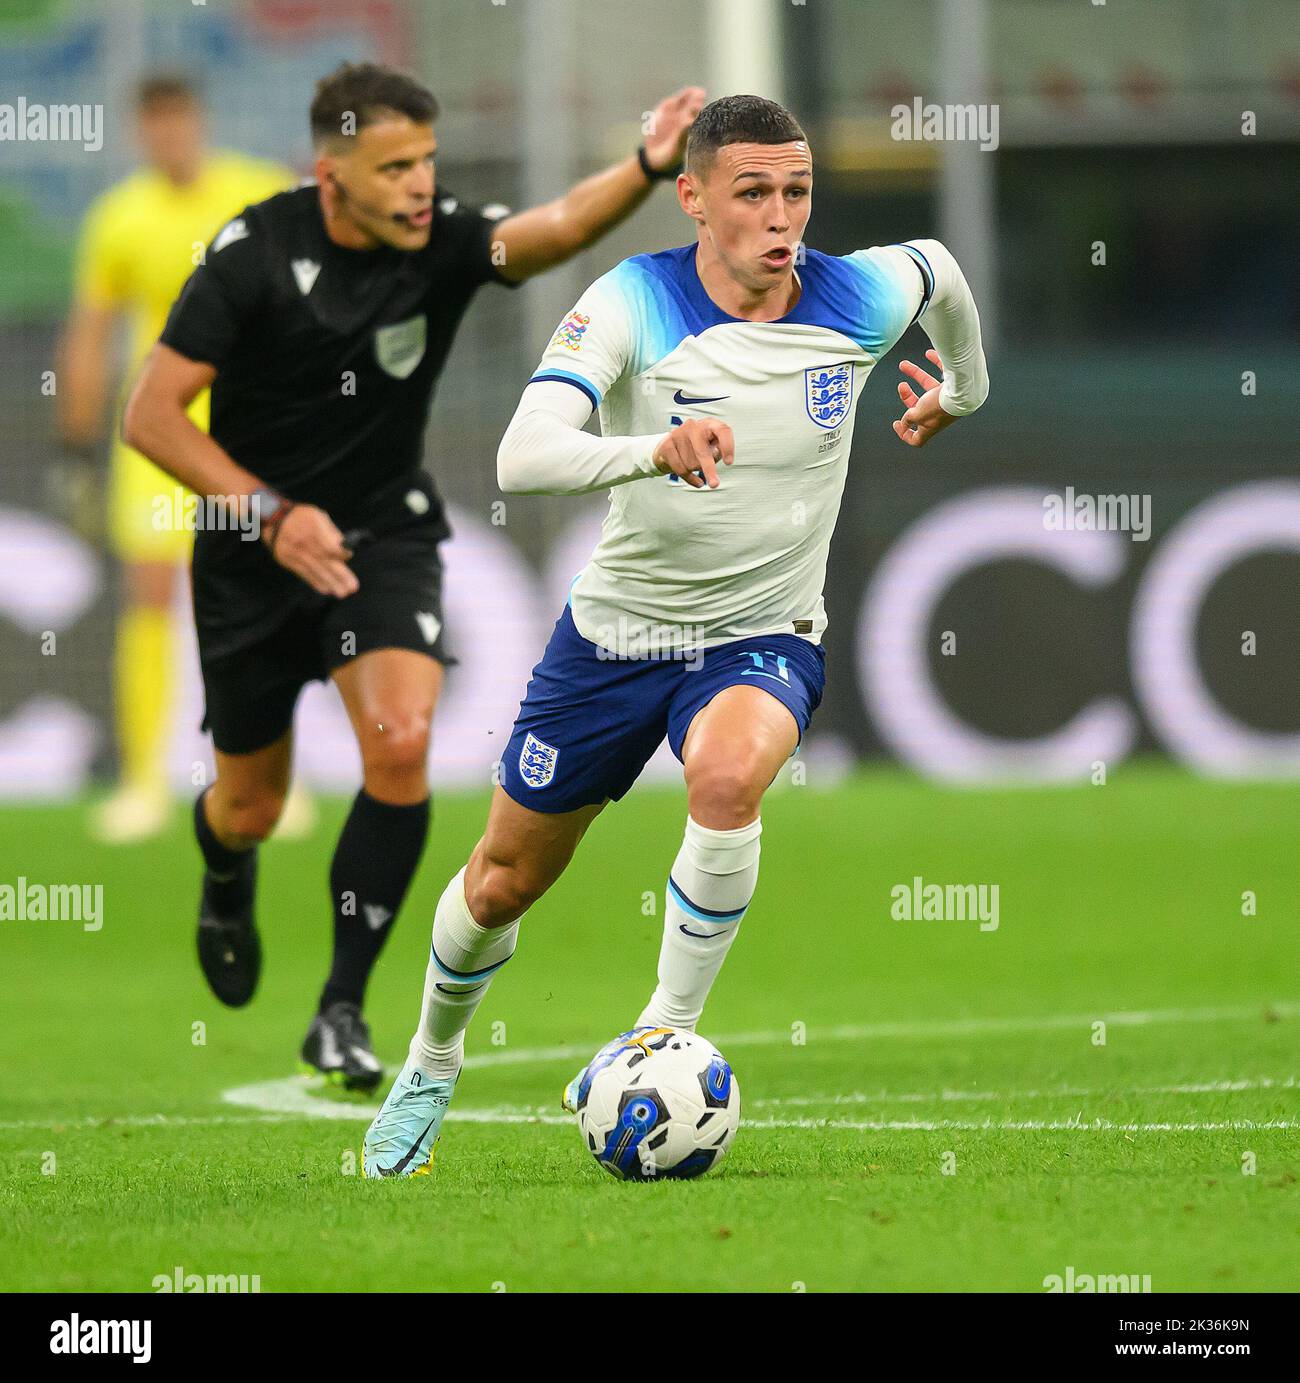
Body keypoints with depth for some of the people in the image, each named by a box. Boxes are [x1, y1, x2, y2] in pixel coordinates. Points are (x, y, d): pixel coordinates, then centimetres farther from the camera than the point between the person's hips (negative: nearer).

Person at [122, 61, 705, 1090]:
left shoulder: (446, 241, -14)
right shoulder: (254, 253, -18)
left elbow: (556, 229, -35)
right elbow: (152, 414, -15)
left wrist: (648, 168, -54)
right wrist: (271, 513, -24)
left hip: (385, 533, 1)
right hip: (254, 548, -1)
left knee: (402, 744, -23)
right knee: (250, 807, 10)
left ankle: (342, 1013, -10)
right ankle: (227, 882, 51)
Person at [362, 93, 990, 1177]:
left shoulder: (858, 301, -13)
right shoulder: (632, 303, -19)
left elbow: (939, 269, 14)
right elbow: (521, 458, -34)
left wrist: (961, 393, 30)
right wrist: (653, 449, -51)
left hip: (764, 638, 0)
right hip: (618, 629, 0)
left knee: (726, 775, -35)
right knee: (504, 883, 11)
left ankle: (668, 1032, -18)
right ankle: (432, 1068, 41)